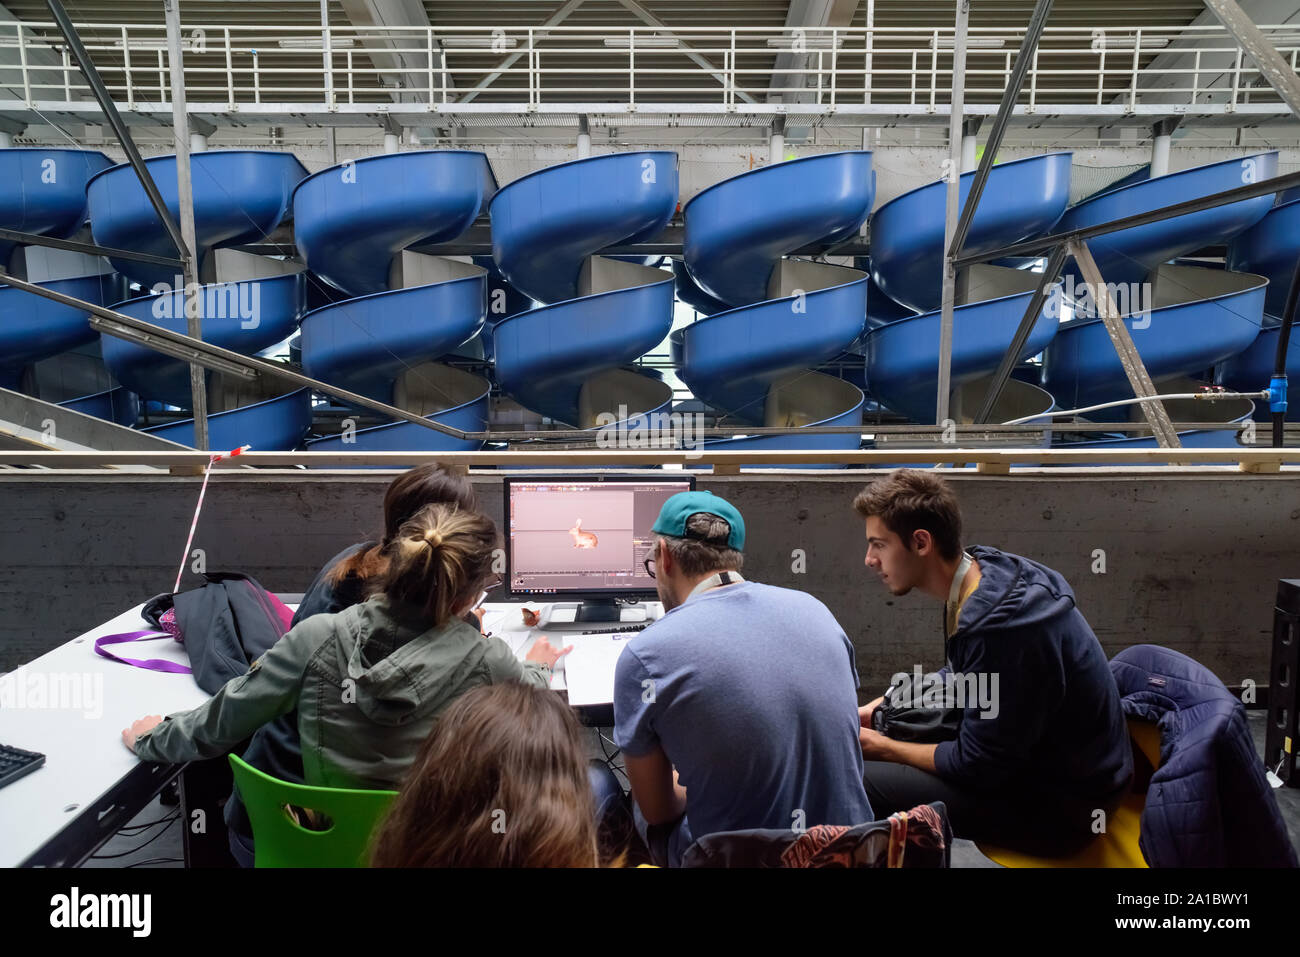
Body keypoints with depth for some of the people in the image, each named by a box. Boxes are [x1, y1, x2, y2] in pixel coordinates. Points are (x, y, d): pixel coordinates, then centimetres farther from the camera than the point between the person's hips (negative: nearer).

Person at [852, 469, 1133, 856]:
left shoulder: (1001, 628, -33)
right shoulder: (987, 571, -4)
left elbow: (975, 766, -23)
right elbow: (960, 679, 13)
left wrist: (880, 748, -10)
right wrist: (883, 709, 5)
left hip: (1061, 807, -9)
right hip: (1027, 753, 9)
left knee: (855, 783, -17)